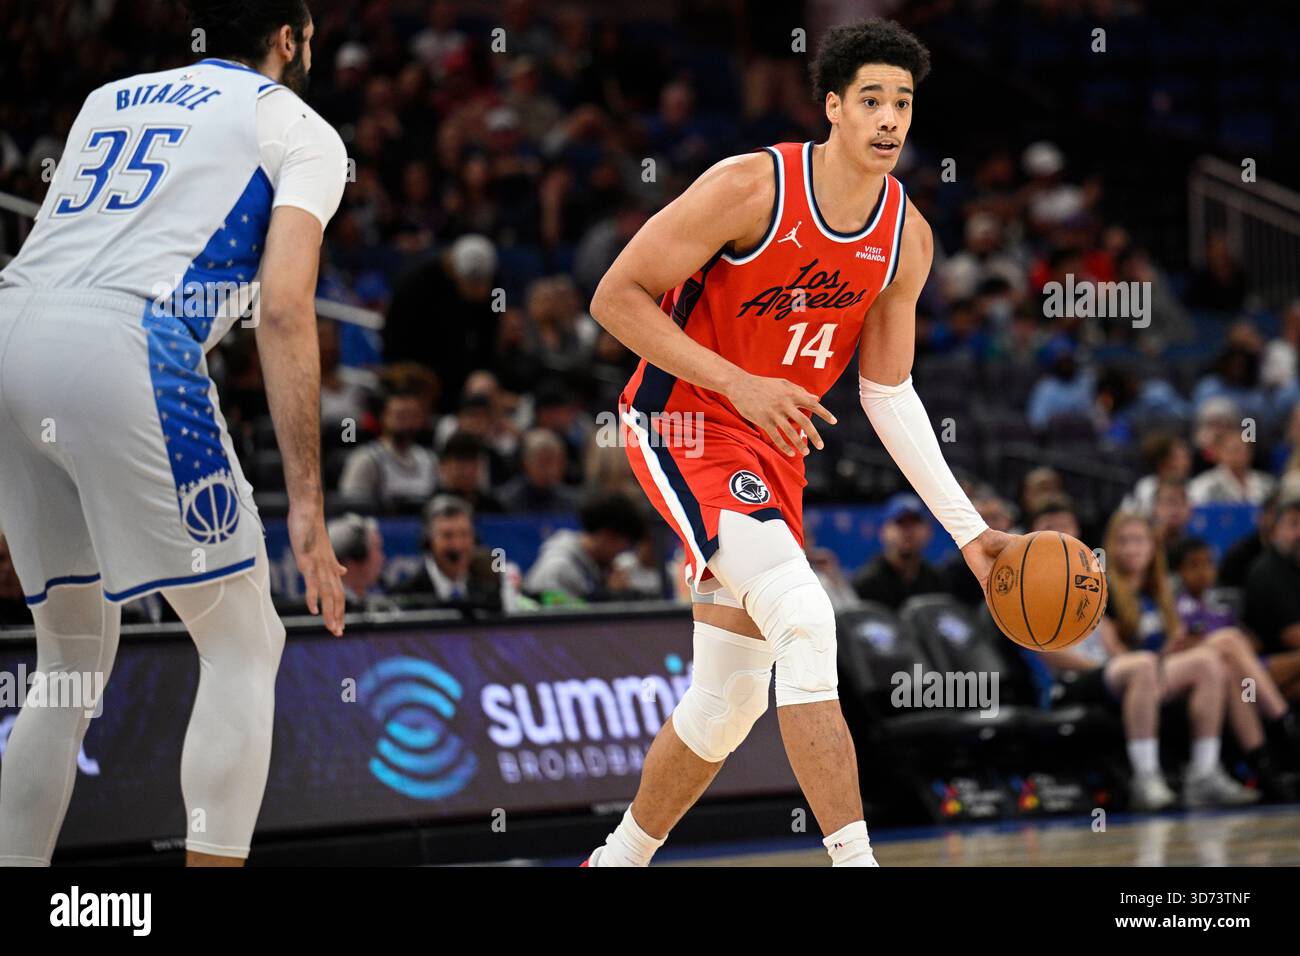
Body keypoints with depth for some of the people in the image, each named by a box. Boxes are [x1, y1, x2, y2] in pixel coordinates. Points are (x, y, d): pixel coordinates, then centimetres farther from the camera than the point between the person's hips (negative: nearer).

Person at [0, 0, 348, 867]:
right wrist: (307, 508, -4)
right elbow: (283, 310, -1)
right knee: (244, 647, 6)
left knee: (74, 656, 20)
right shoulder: (300, 128, 12)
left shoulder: (110, 98, 30)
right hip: (122, 347, -6)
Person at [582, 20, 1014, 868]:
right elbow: (614, 298, -16)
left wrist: (968, 528, 2)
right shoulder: (751, 188, -19)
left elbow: (889, 392, 8)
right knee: (804, 617, -27)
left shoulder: (907, 238, 0)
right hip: (682, 425, -7)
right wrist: (740, 384, -24)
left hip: (775, 448, 7)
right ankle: (853, 857, -27)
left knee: (729, 700, 9)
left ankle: (618, 861, 30)